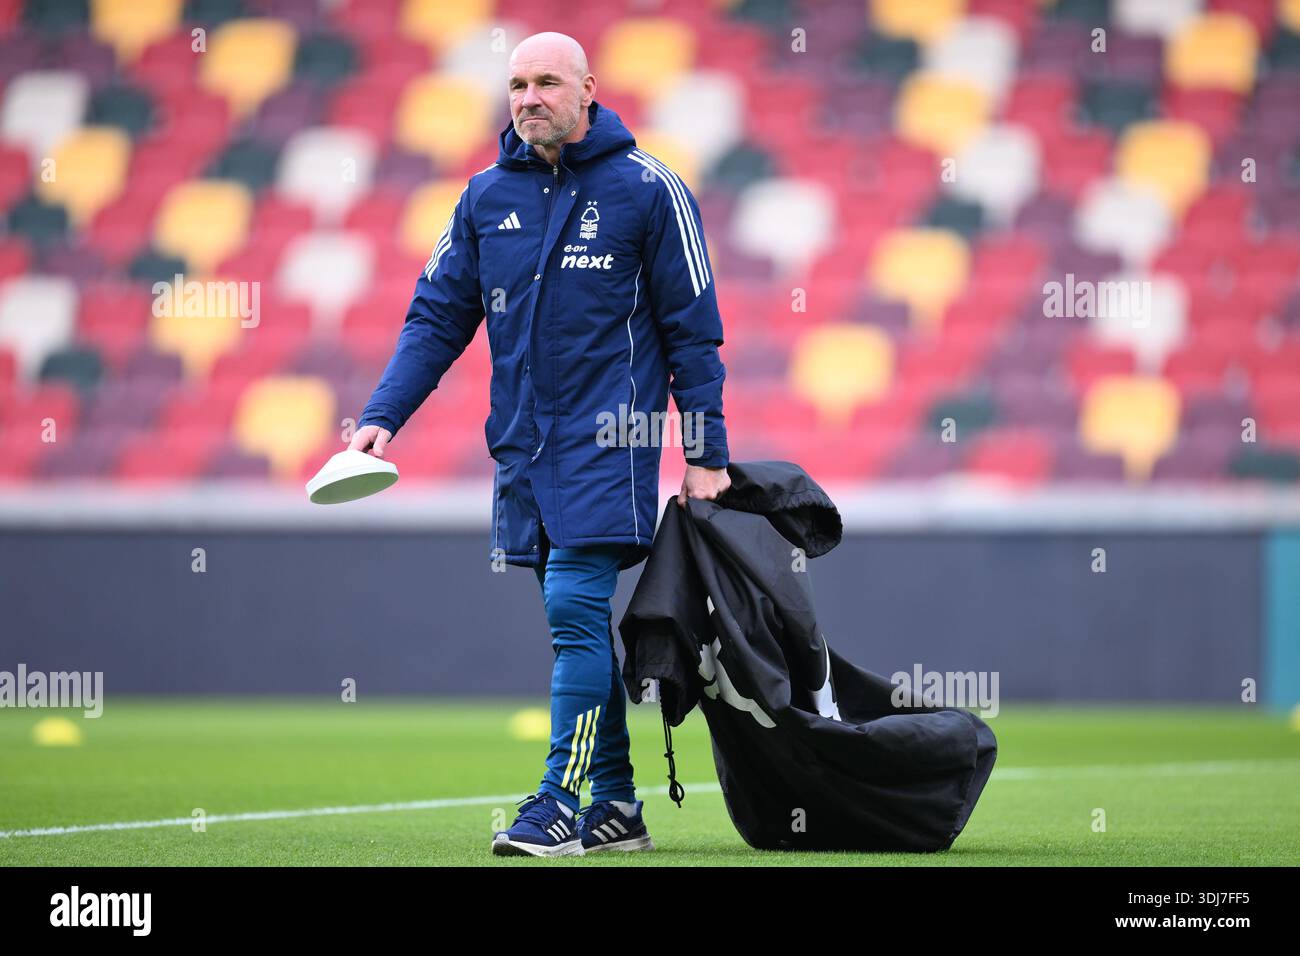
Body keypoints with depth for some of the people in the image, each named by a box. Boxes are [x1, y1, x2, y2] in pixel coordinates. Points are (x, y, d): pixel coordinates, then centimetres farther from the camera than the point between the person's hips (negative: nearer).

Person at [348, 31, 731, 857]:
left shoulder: (646, 189, -4)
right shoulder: (487, 196, 9)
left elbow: (693, 329, -1)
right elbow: (438, 317, 11)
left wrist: (707, 454, -3)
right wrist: (383, 416, -2)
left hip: (609, 441, -5)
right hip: (523, 447, 5)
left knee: (573, 609, -14)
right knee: (578, 623, 8)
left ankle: (560, 803, -14)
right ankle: (617, 805, 15)